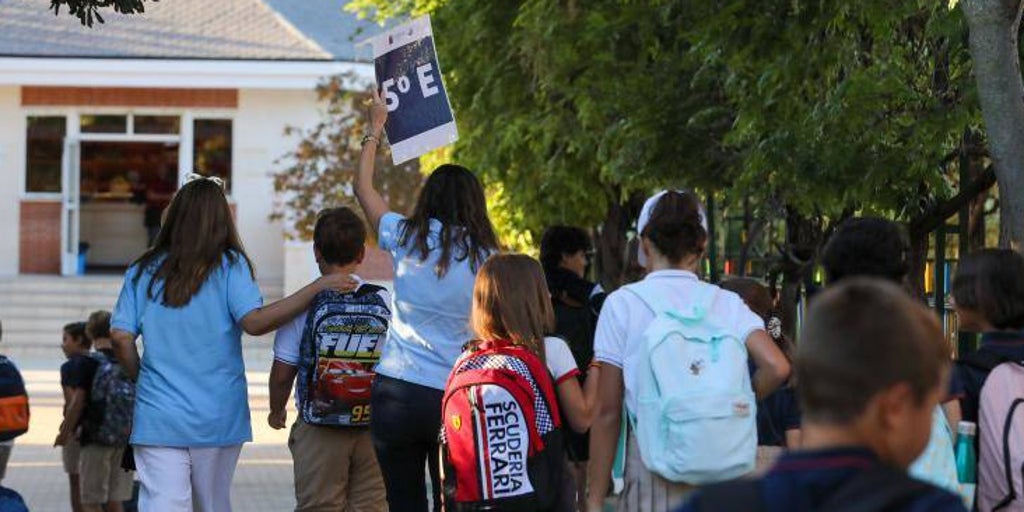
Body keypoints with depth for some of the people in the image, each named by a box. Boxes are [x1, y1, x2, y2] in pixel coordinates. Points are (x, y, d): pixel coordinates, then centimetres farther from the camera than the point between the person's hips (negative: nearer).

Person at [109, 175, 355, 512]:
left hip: (158, 417, 1)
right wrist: (318, 288, -12)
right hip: (217, 417, 0)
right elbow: (255, 322, -15)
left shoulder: (143, 272, 4)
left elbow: (121, 337, -1)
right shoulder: (229, 266, -2)